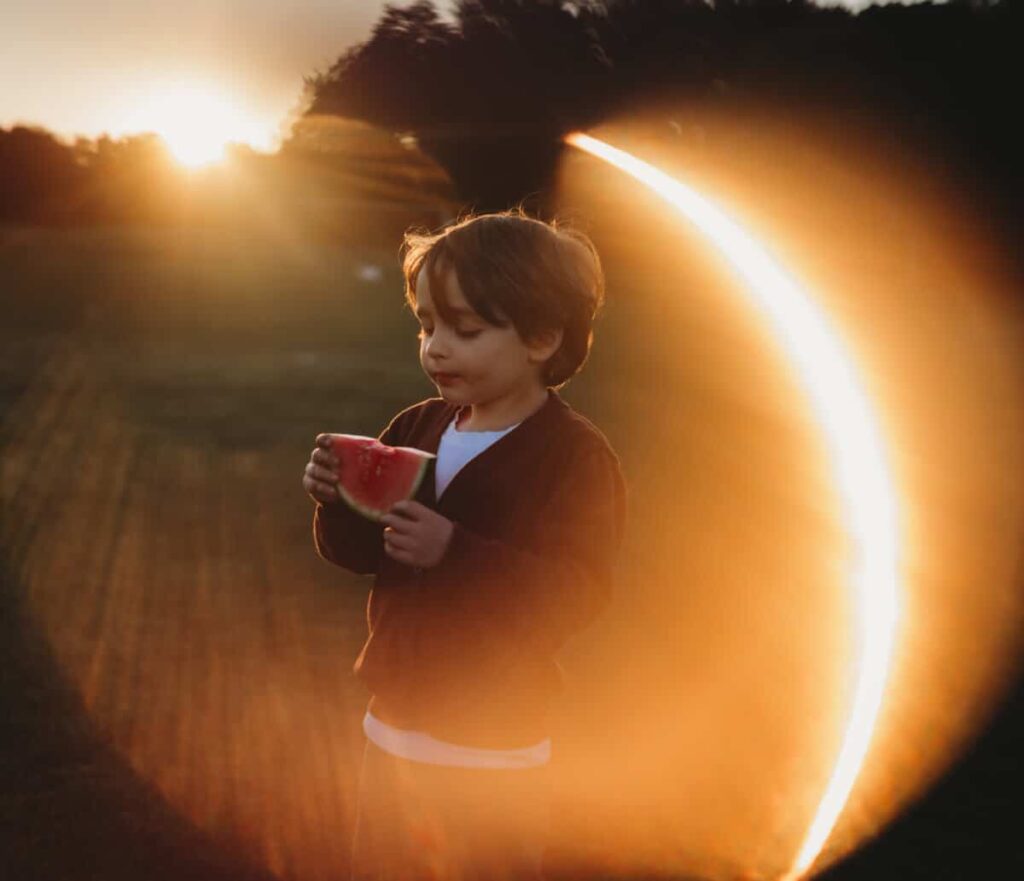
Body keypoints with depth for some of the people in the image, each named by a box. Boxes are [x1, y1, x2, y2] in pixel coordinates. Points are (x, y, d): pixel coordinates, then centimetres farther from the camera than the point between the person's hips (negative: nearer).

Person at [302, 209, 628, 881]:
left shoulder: (574, 456, -16)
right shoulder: (417, 428, 2)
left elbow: (576, 595, -25)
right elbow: (360, 550, 6)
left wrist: (455, 553, -34)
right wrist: (338, 500, -15)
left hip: (493, 753, -6)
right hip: (395, 724, 6)